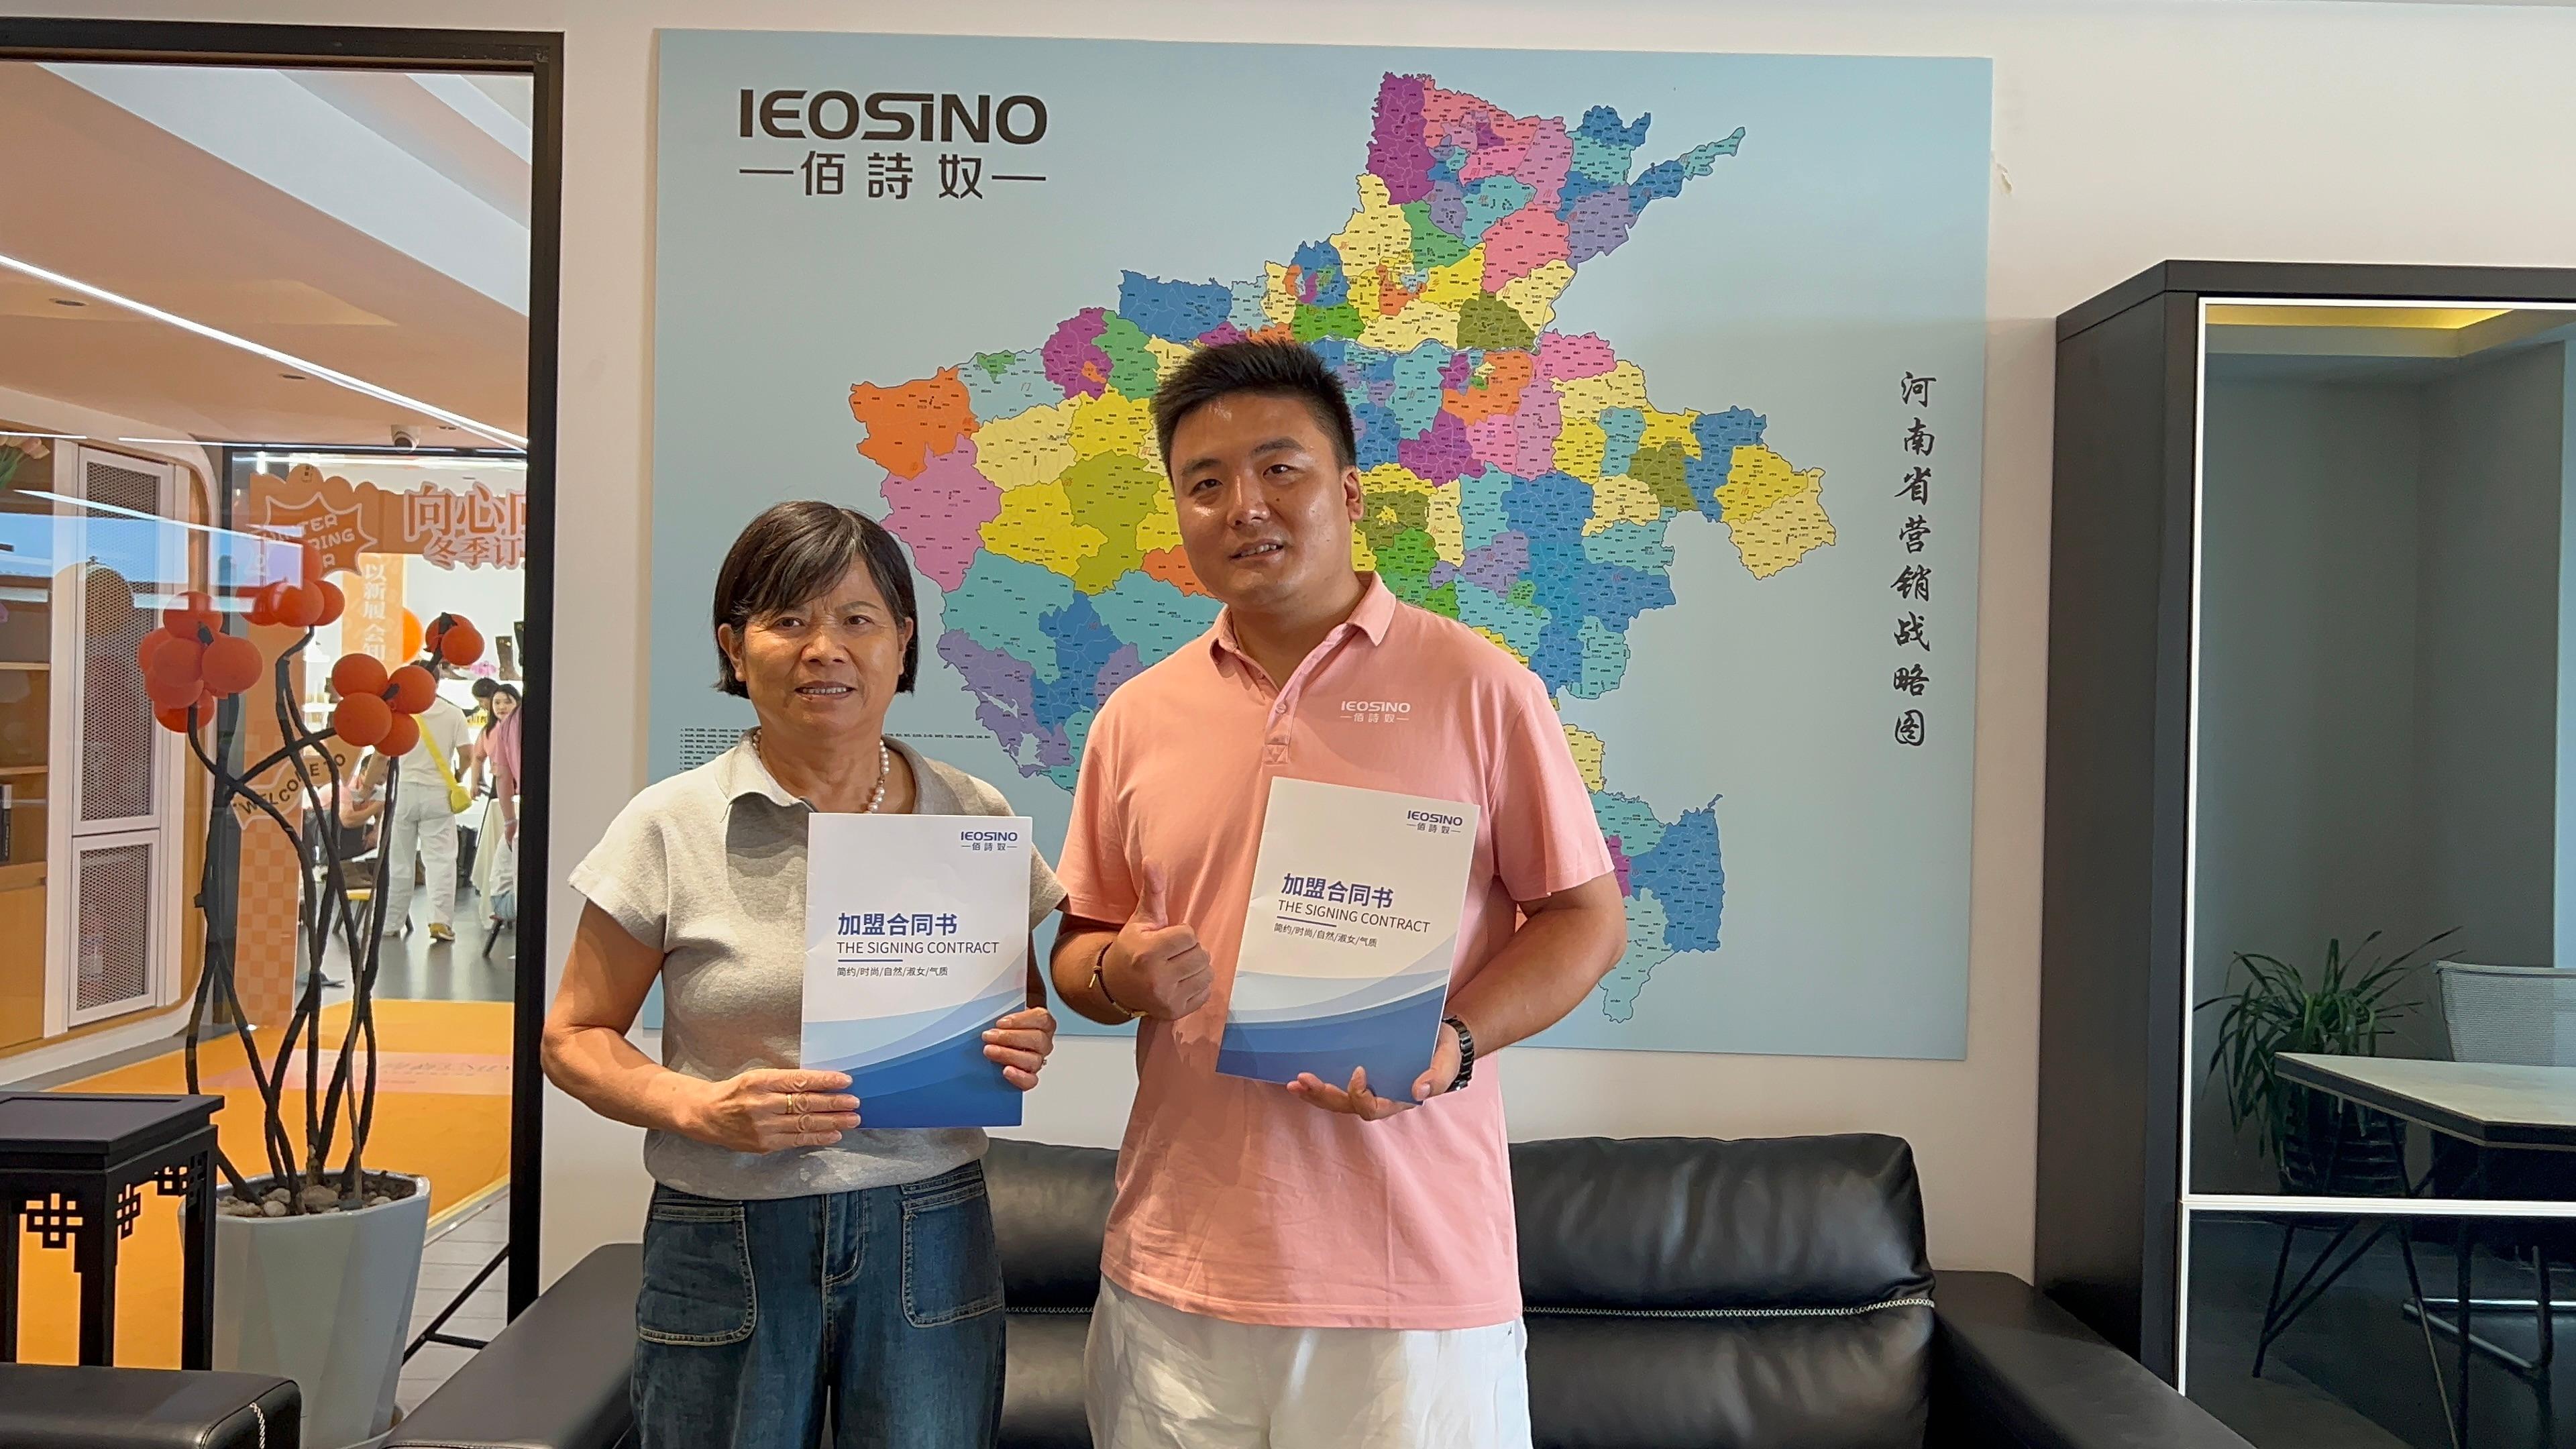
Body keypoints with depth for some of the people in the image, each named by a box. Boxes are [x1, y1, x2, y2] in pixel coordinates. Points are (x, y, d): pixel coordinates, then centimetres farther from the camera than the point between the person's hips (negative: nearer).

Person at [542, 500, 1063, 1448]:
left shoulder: (975, 819, 1)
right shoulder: (672, 827, -4)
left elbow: (1020, 1004, 14)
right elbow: (574, 1037, 2)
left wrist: (1025, 1048, -9)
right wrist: (698, 1108, -16)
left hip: (929, 1237, 1)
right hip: (725, 1247, -1)